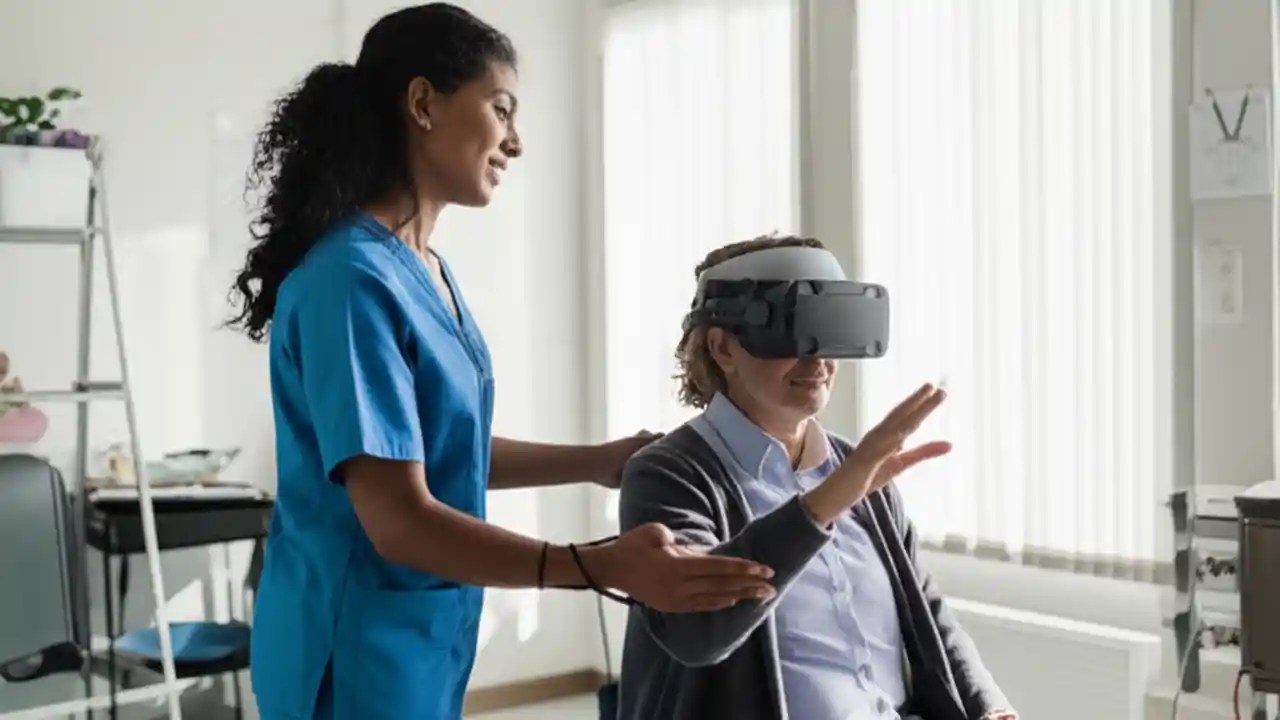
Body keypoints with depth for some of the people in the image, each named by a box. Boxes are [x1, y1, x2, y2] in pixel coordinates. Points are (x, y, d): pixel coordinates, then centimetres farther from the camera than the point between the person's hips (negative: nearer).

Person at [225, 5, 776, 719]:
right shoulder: (353, 279, -23)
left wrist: (598, 462, 11)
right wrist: (604, 567, -32)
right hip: (359, 657, -8)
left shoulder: (427, 269, 5)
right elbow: (399, 521, -26)